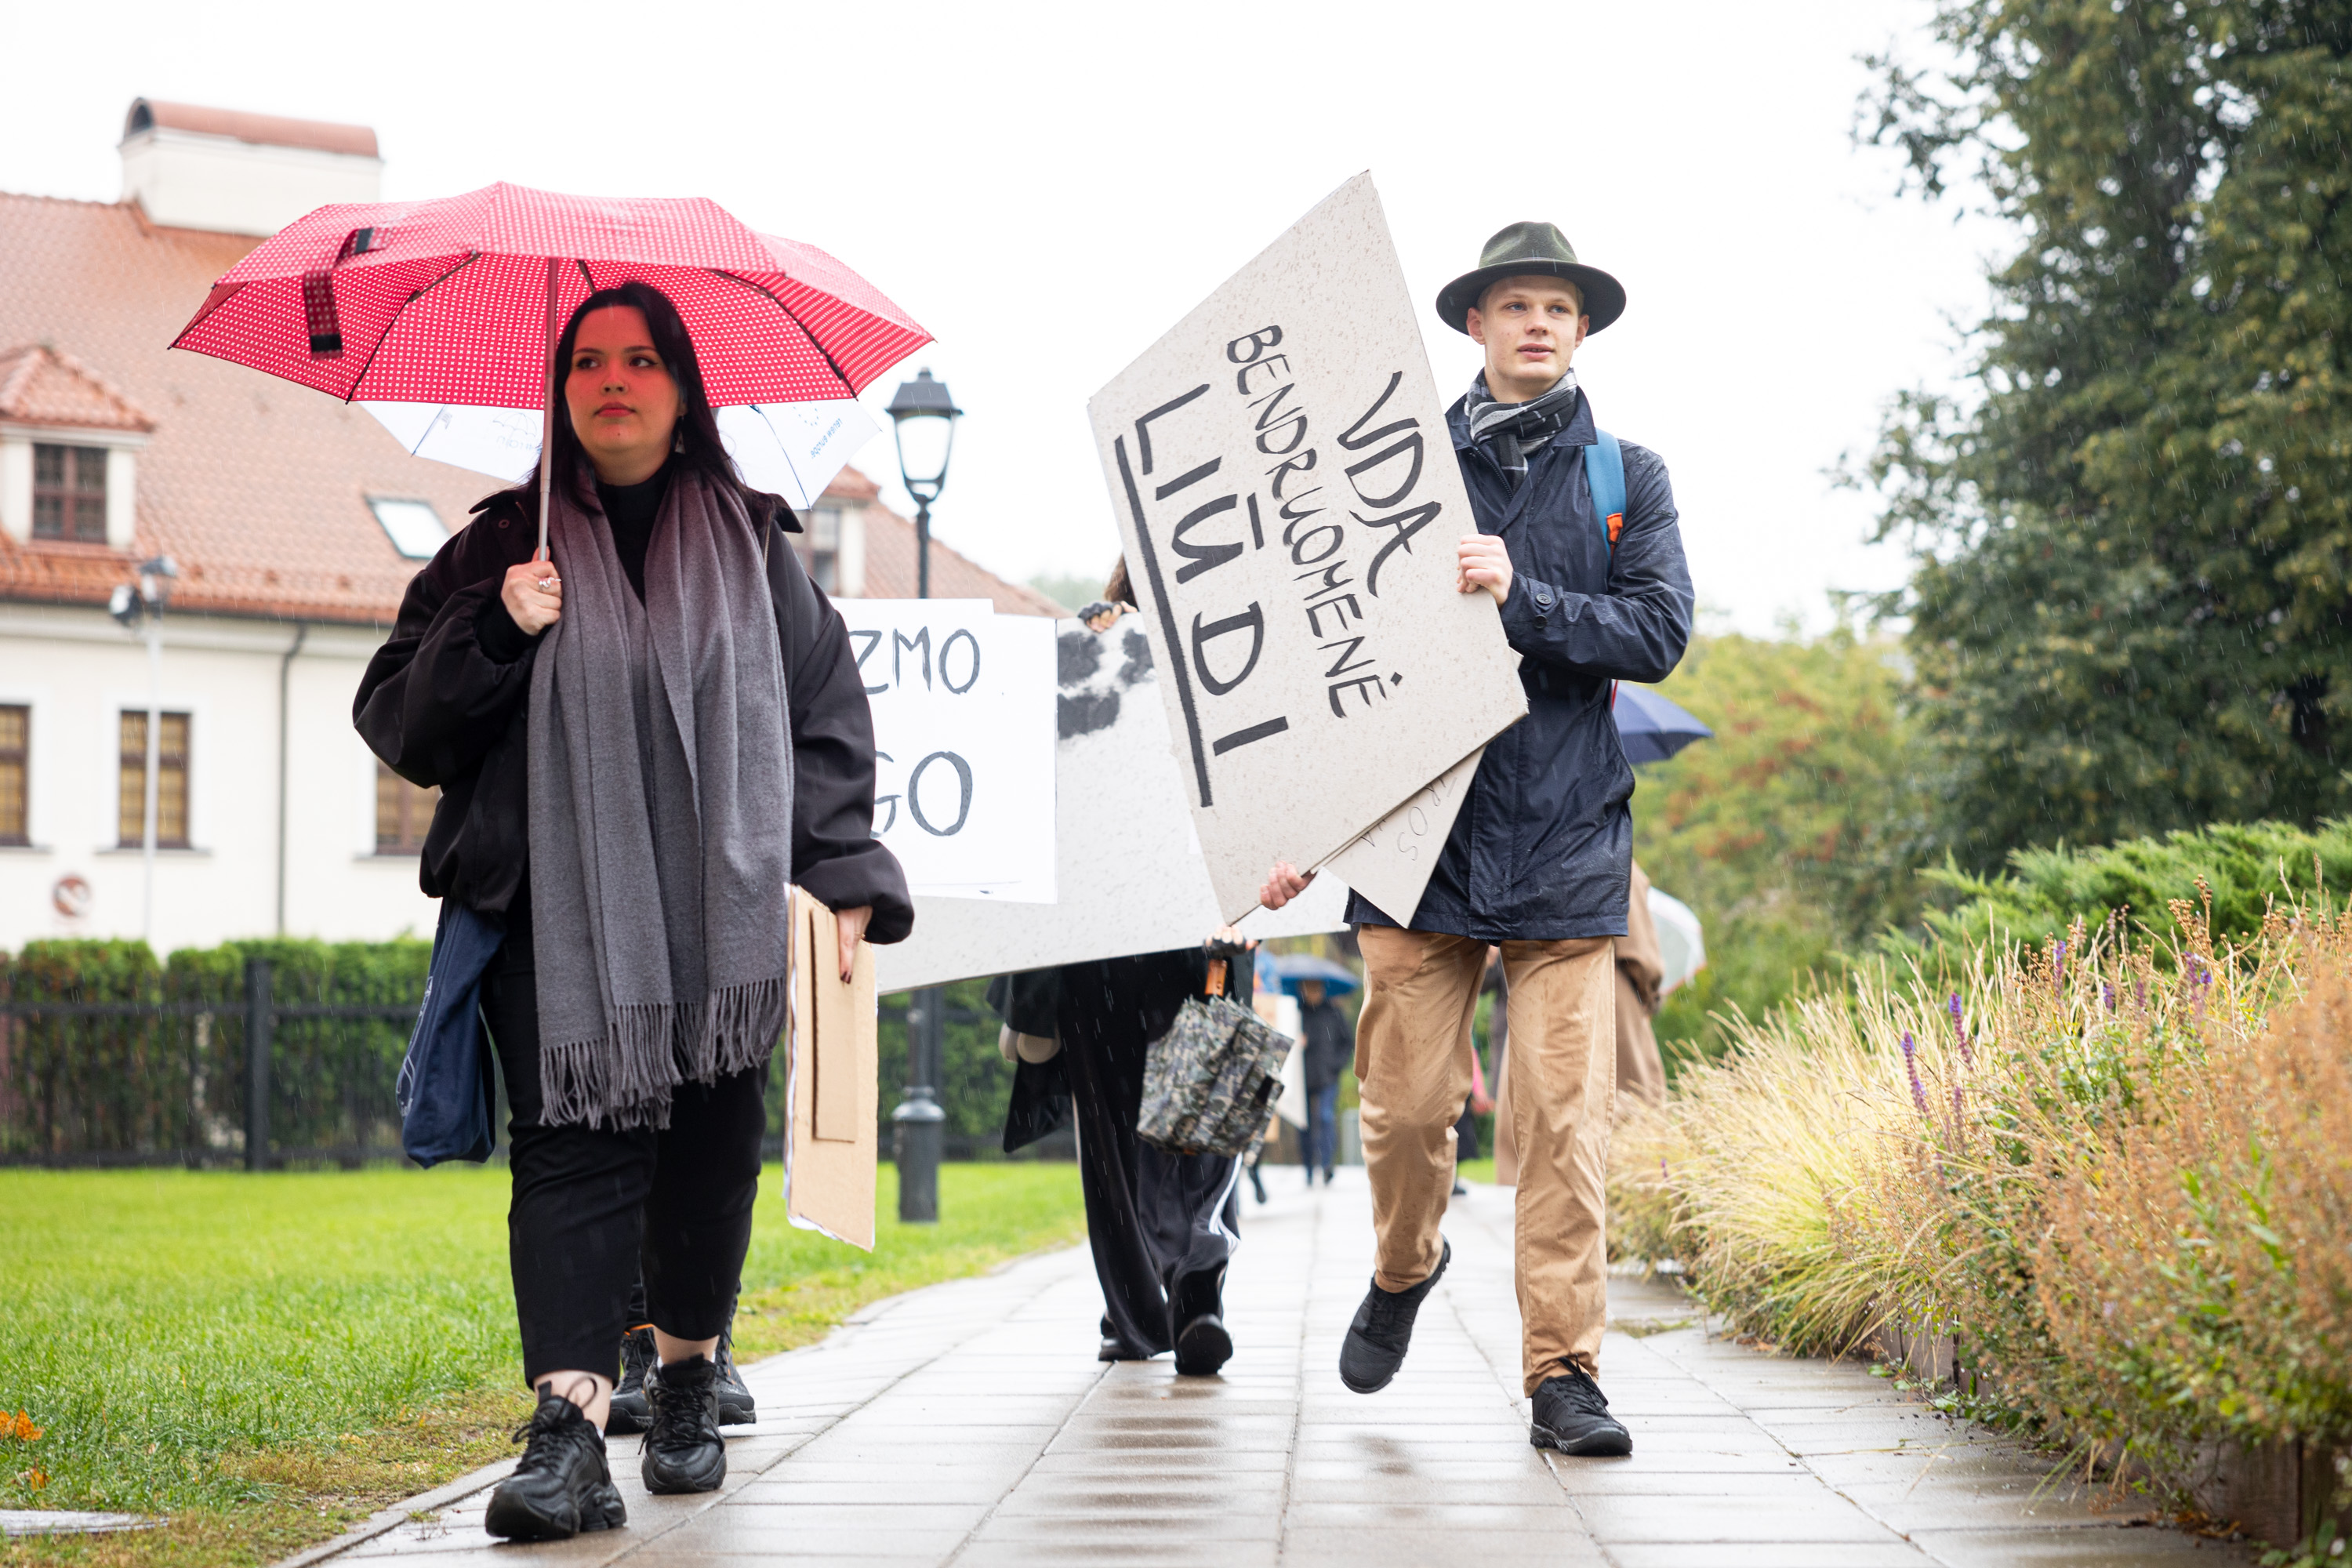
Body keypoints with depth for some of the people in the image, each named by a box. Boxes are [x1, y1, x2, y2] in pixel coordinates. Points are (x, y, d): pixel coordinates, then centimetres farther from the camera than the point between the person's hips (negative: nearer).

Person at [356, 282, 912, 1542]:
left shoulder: (754, 546, 13)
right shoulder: (503, 549, 11)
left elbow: (830, 713, 12)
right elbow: (395, 718, 8)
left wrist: (846, 876, 3)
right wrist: (493, 632, -9)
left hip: (719, 909, 1)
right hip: (558, 914, -1)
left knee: (710, 1149, 2)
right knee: (575, 1145, -13)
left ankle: (688, 1380, 21)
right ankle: (568, 1421, -21)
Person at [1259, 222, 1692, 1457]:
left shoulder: (1627, 477, 10)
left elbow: (1659, 633, -3)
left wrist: (1520, 596, -17)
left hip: (1564, 837, 0)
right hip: (1417, 825, 0)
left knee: (1564, 1112, -5)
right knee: (1404, 1104, 2)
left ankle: (1562, 1370, 1)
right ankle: (1405, 1269, 32)